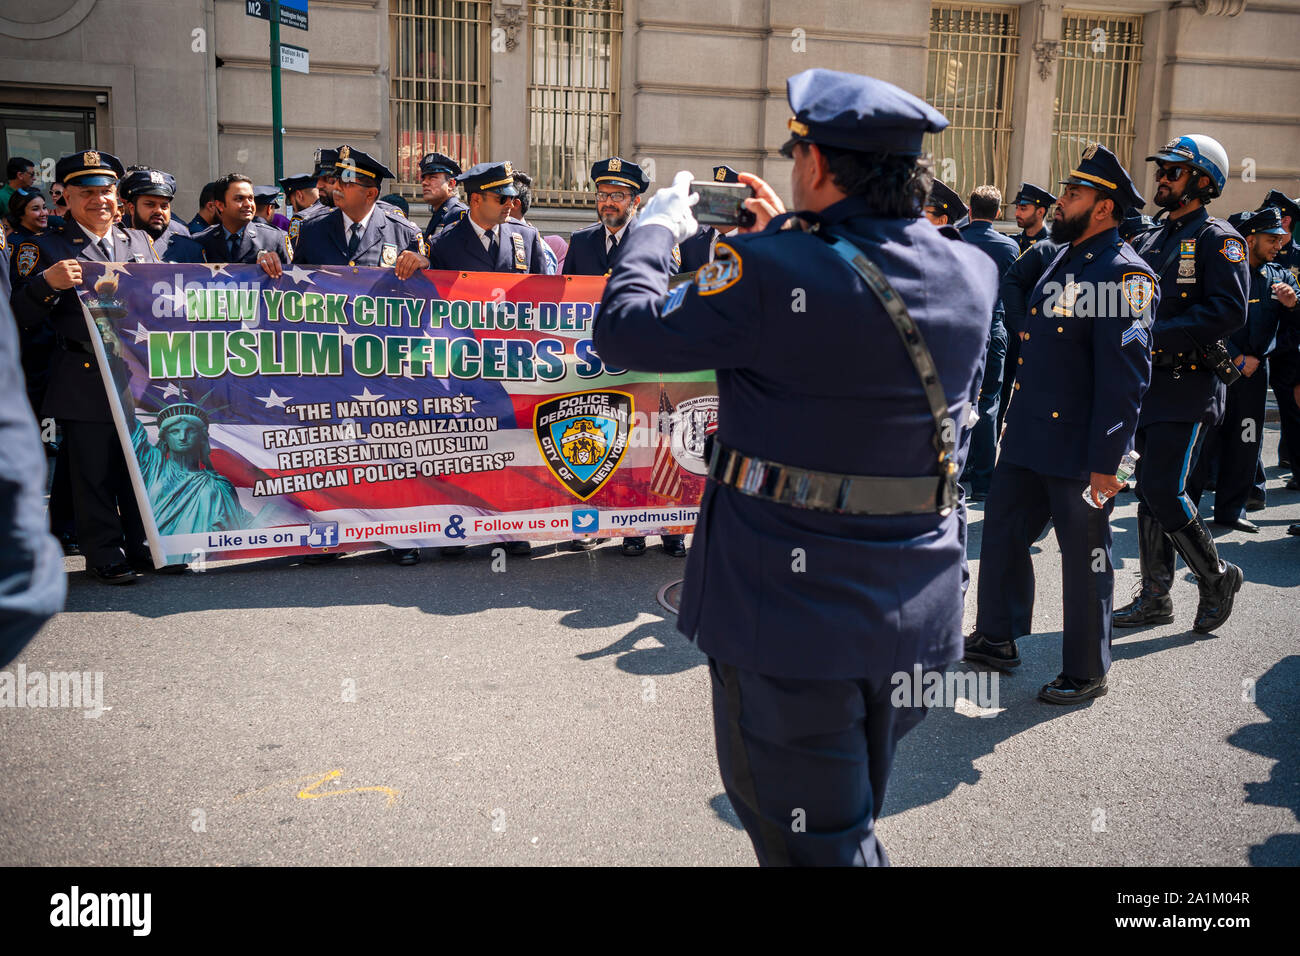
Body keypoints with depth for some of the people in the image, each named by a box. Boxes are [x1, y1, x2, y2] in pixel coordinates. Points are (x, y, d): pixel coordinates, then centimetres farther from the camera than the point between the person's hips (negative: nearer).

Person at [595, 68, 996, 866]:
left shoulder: (769, 271, -22)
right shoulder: (972, 275, -2)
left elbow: (626, 329, -12)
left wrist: (657, 226, 5)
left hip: (793, 612, -7)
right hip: (917, 614, 7)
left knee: (814, 841, 9)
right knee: (854, 818, 27)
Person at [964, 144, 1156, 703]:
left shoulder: (1123, 273, -16)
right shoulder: (1064, 257, 12)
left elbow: (1125, 377, -20)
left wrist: (1105, 461, -22)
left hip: (1078, 448, -9)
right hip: (1027, 436, 9)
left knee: (1084, 557, 5)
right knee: (1002, 534, 16)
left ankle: (1087, 673, 22)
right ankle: (996, 639, 34)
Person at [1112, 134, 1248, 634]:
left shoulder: (1218, 239, -6)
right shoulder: (1153, 240, 17)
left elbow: (1229, 311, -18)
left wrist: (1159, 334, -23)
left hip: (1188, 386, -7)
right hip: (1149, 383, 7)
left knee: (1164, 490, -13)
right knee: (1150, 490, 10)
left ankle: (1217, 578, 10)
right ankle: (1155, 596, 19)